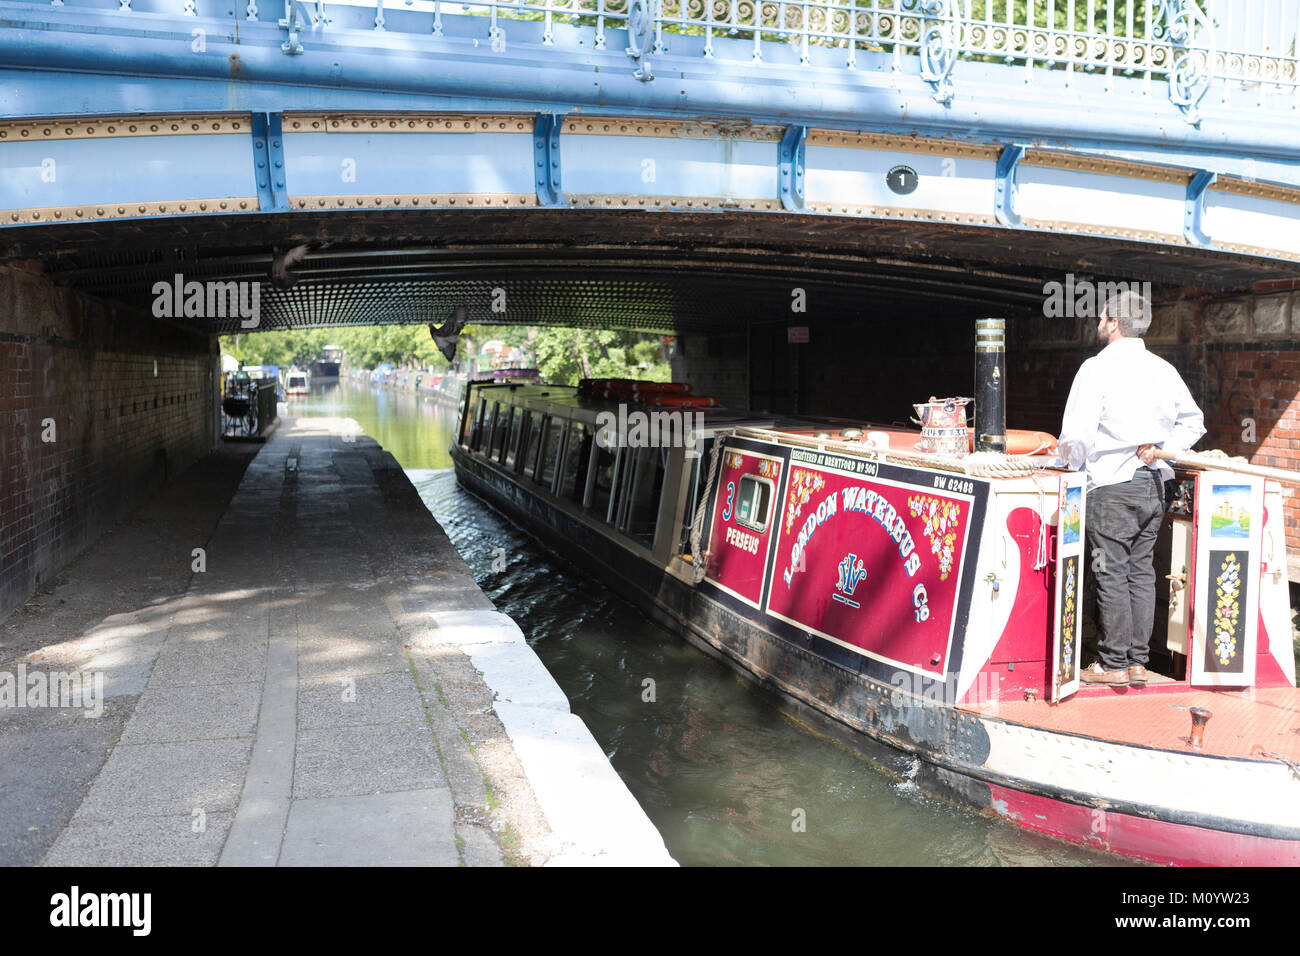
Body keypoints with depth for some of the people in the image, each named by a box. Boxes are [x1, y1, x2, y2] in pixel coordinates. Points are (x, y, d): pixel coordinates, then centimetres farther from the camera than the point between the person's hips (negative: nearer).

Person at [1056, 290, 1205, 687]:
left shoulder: (1098, 368, -11)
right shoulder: (1163, 369, 8)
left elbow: (1076, 434, -16)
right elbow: (1193, 422, 18)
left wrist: (1072, 462, 2)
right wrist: (1161, 448, 11)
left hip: (1112, 486, -6)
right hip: (1153, 484, 6)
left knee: (1112, 575, 0)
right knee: (1142, 571, 11)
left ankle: (1113, 664, 7)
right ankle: (1138, 661, 17)